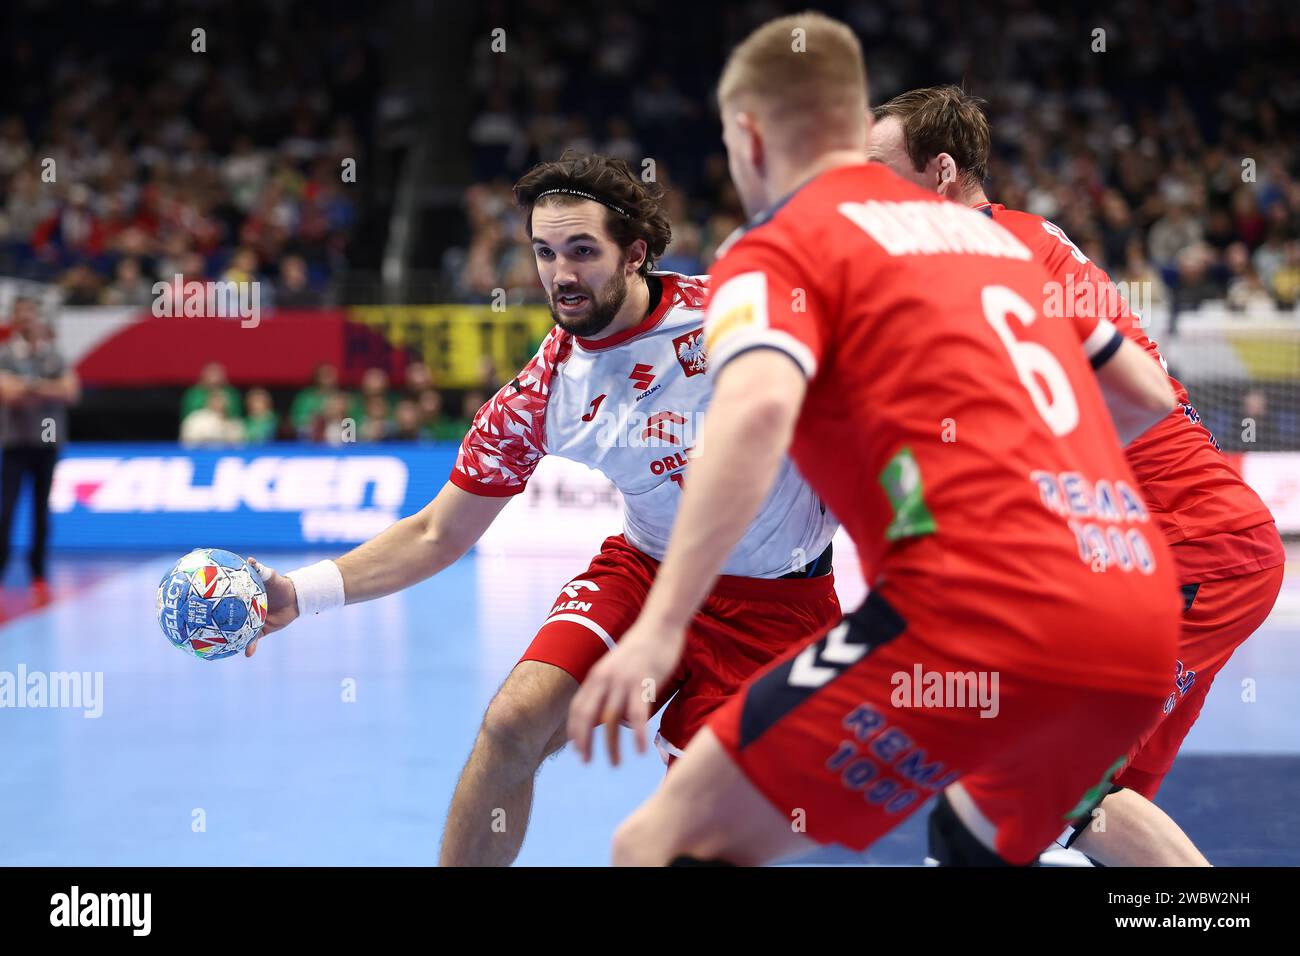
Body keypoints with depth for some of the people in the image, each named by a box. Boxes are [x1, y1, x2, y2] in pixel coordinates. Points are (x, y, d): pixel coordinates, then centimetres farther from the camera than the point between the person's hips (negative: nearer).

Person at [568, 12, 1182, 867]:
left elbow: (758, 408, -17)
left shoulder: (779, 250, 5)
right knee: (982, 840, 35)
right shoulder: (991, 232, 24)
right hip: (1145, 632, 7)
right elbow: (1151, 396, 31)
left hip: (983, 613, -7)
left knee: (664, 843, -2)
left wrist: (659, 628, -23)